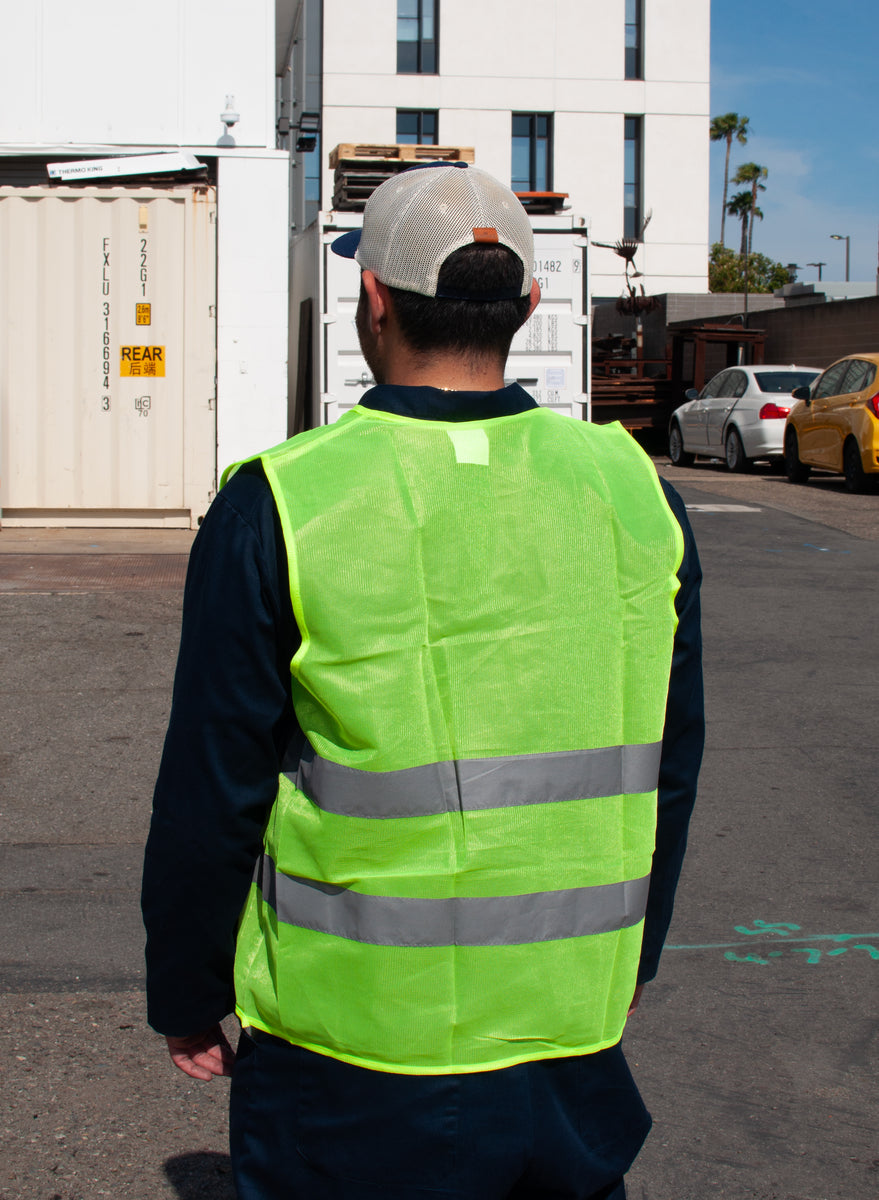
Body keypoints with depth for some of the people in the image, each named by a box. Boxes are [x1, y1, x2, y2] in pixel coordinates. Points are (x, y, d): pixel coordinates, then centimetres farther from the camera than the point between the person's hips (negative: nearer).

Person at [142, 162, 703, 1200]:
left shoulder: (280, 508, -13)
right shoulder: (632, 493, -1)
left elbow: (211, 797, -8)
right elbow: (665, 771, 8)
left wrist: (186, 1001, 6)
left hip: (348, 1077, -3)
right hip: (573, 1043, 4)